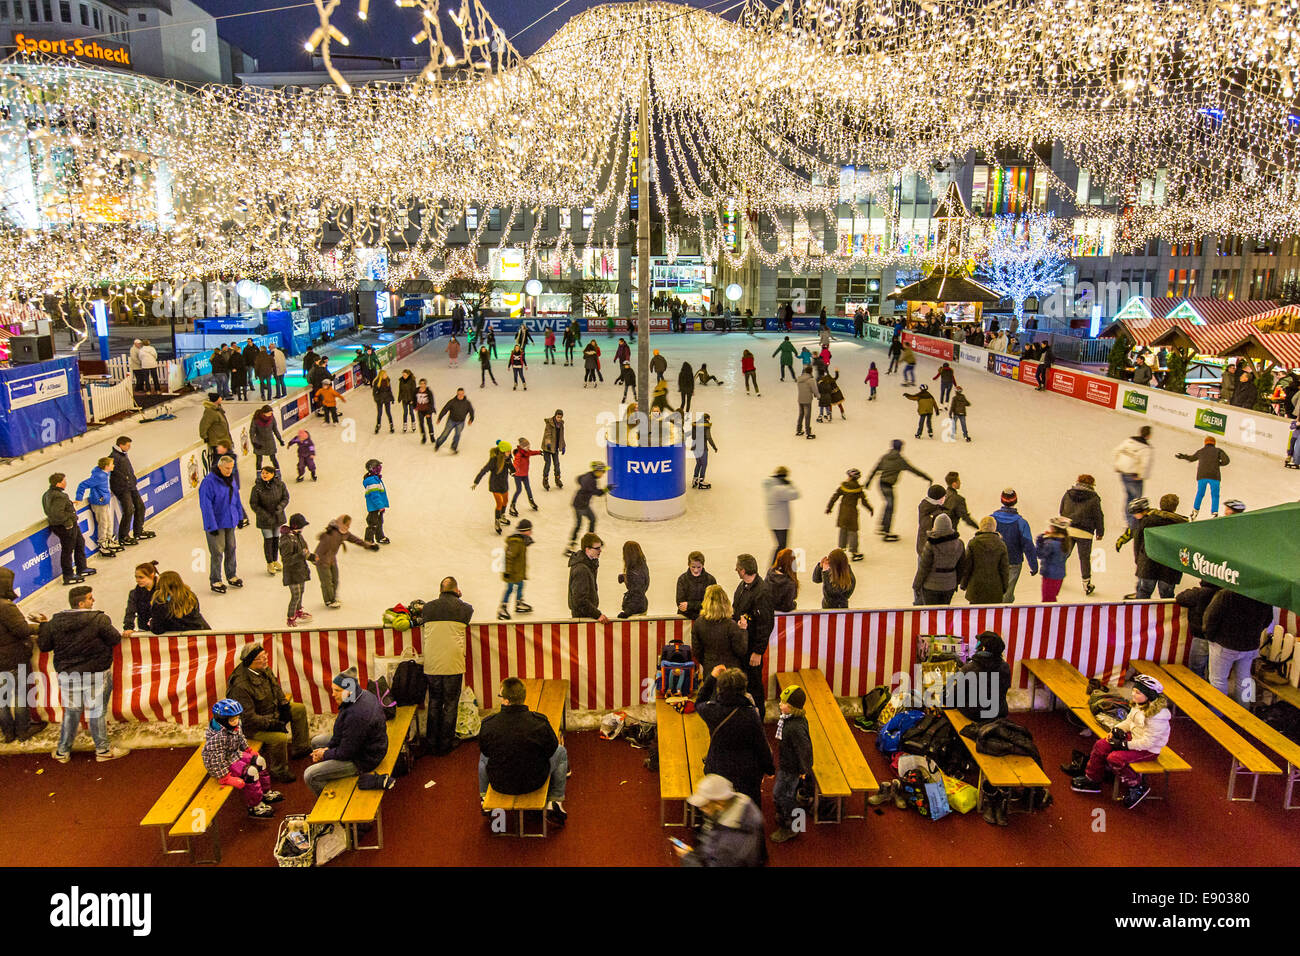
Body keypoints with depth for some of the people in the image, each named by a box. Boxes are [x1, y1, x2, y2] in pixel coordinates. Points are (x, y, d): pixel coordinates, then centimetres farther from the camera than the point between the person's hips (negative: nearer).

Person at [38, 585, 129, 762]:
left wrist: (43, 626, 21)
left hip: (66, 674, 4)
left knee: (71, 712, 17)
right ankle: (102, 750, 15)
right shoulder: (99, 619, -15)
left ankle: (63, 751, 26)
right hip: (95, 675, -4)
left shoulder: (55, 621, -3)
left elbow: (44, 646, 5)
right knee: (97, 711, 6)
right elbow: (114, 639, -9)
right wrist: (123, 634, 14)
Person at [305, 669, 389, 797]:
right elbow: (342, 730, 10)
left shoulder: (356, 715, -37)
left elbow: (345, 753, -25)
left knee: (310, 776, -12)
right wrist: (328, 748, 2)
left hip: (363, 760, -10)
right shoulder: (363, 694, -6)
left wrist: (325, 754, -8)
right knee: (316, 741, 23)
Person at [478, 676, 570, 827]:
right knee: (561, 752, 25)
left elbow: (485, 750, 0)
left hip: (499, 783, 2)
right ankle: (554, 803, 23)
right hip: (534, 782, -2)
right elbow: (551, 750, -7)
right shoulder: (539, 722, -23)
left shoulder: (488, 724, -20)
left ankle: (484, 798, 52)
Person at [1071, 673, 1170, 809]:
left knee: (1114, 758, -25)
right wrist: (1117, 729, -4)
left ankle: (1138, 787, -3)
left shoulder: (1157, 716, -29)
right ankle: (1092, 780, 11)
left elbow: (1148, 742, -27)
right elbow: (1129, 721, 13)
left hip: (1148, 749, -9)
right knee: (1100, 746, -2)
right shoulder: (1139, 704, -3)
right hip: (1133, 737, 9)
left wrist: (1124, 745, -23)